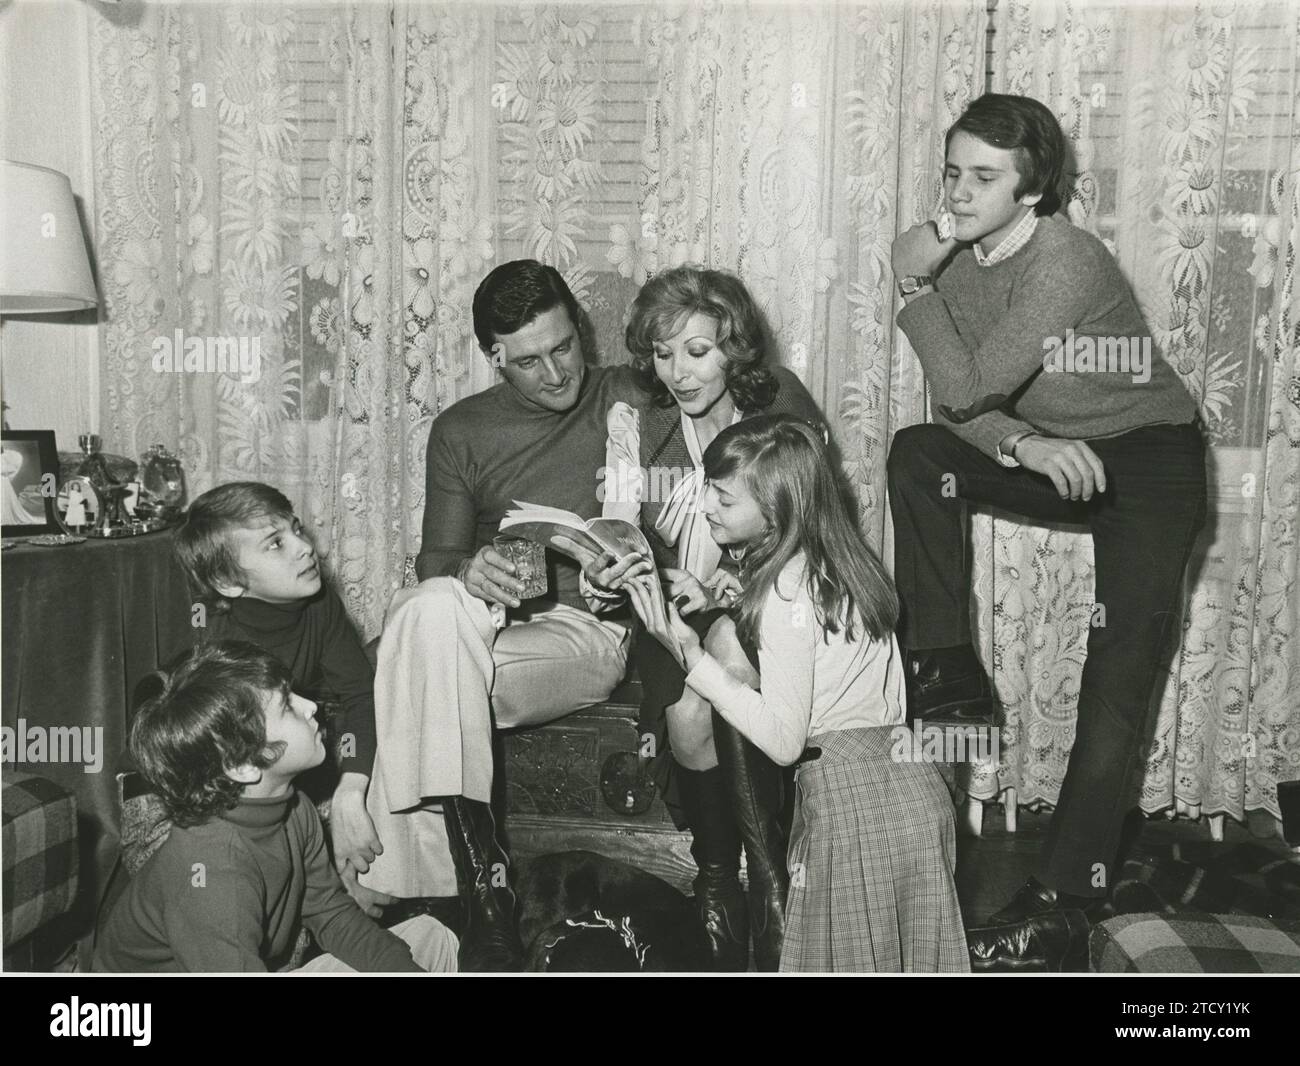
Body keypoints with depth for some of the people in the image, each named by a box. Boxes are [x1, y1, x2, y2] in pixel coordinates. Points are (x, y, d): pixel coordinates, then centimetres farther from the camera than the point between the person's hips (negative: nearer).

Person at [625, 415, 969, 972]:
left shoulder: (788, 591, -18)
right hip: (909, 785, 9)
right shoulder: (842, 561, 8)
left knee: (852, 958, 8)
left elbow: (783, 741, -20)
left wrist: (691, 655, -19)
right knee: (911, 959, 18)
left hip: (852, 803, -8)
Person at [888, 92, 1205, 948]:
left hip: (1149, 463, -7)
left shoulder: (1066, 262, -26)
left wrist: (914, 287, -21)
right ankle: (946, 667, -7)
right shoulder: (961, 256, -4)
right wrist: (1021, 444, -25)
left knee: (1116, 692, -13)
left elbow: (968, 389, -29)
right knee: (916, 455, -14)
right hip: (1056, 458, 7)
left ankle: (1072, 890, -5)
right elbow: (957, 406, -5)